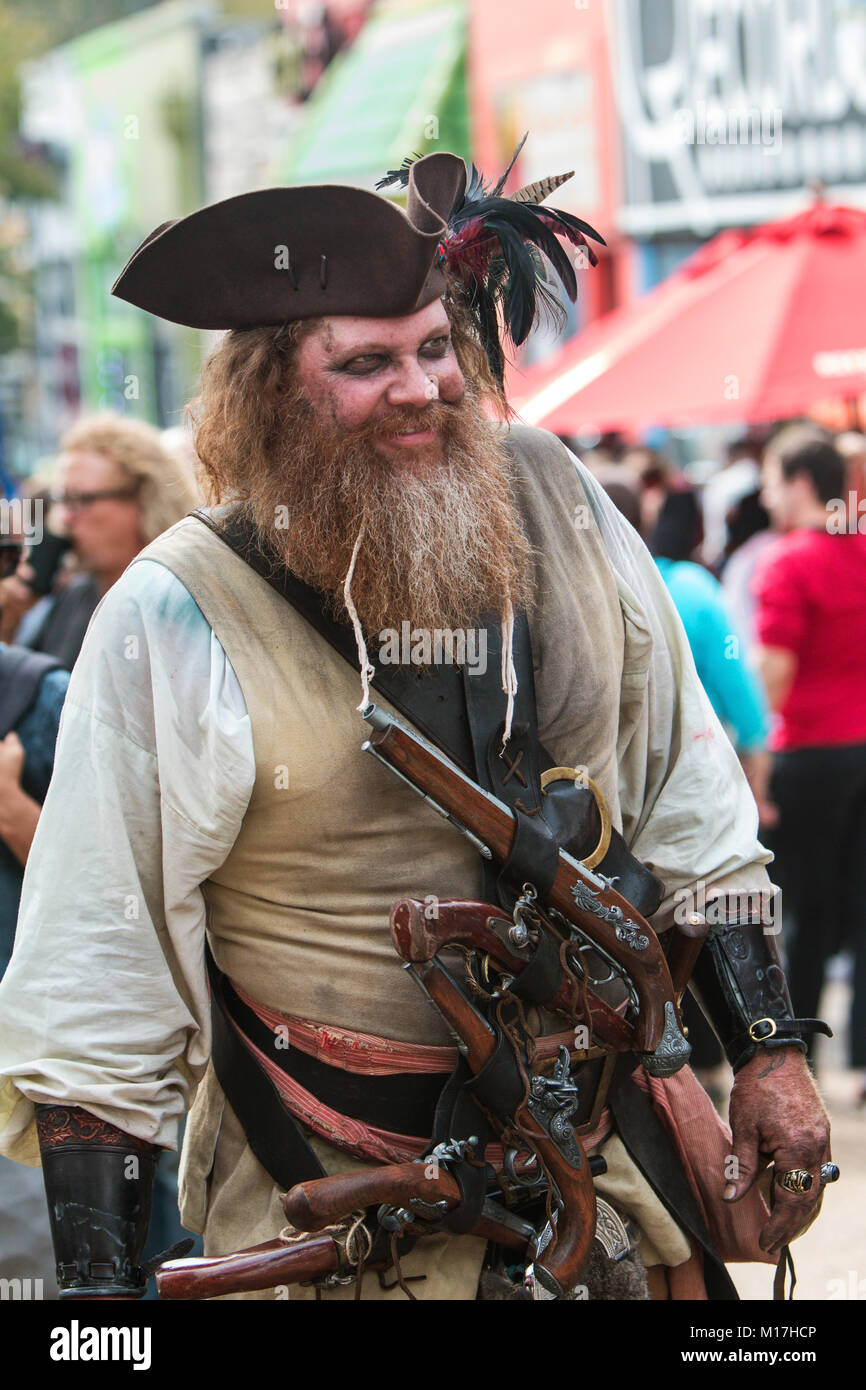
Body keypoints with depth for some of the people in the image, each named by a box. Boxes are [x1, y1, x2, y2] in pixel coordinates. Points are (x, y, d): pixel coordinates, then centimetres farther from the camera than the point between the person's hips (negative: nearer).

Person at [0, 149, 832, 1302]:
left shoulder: (552, 500, -3)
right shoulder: (175, 620, -16)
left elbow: (682, 801, 8)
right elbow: (93, 992, -12)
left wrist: (770, 1053, 7)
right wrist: (102, 1293, -13)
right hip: (340, 1201, -4)